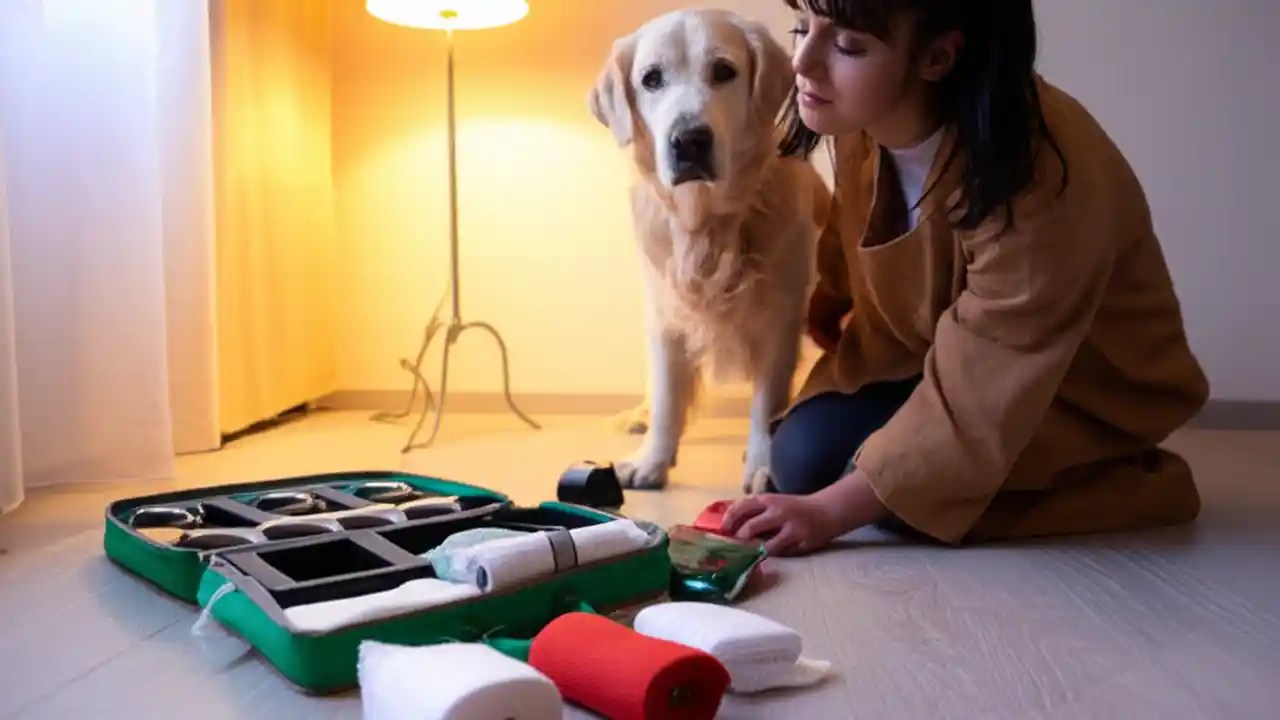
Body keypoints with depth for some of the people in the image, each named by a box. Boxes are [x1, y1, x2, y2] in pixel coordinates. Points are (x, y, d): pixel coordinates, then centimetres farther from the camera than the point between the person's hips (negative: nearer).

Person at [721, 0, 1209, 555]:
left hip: (1079, 392, -6)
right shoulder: (862, 122, -14)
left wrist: (831, 509, -32)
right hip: (941, 354, 7)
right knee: (805, 452, -9)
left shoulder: (1035, 175, -35)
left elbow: (986, 390, -33)